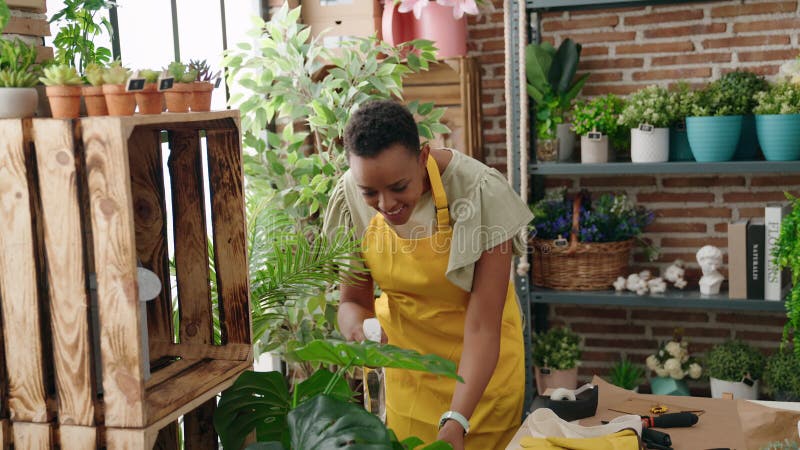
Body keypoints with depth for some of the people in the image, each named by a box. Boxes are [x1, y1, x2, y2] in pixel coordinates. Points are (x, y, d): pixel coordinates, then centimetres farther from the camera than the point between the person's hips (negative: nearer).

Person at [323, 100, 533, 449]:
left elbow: (482, 328, -27)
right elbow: (354, 301, -5)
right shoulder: (351, 196, -17)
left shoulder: (481, 193, -28)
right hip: (401, 352, 3)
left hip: (480, 363, -3)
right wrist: (358, 330, -28)